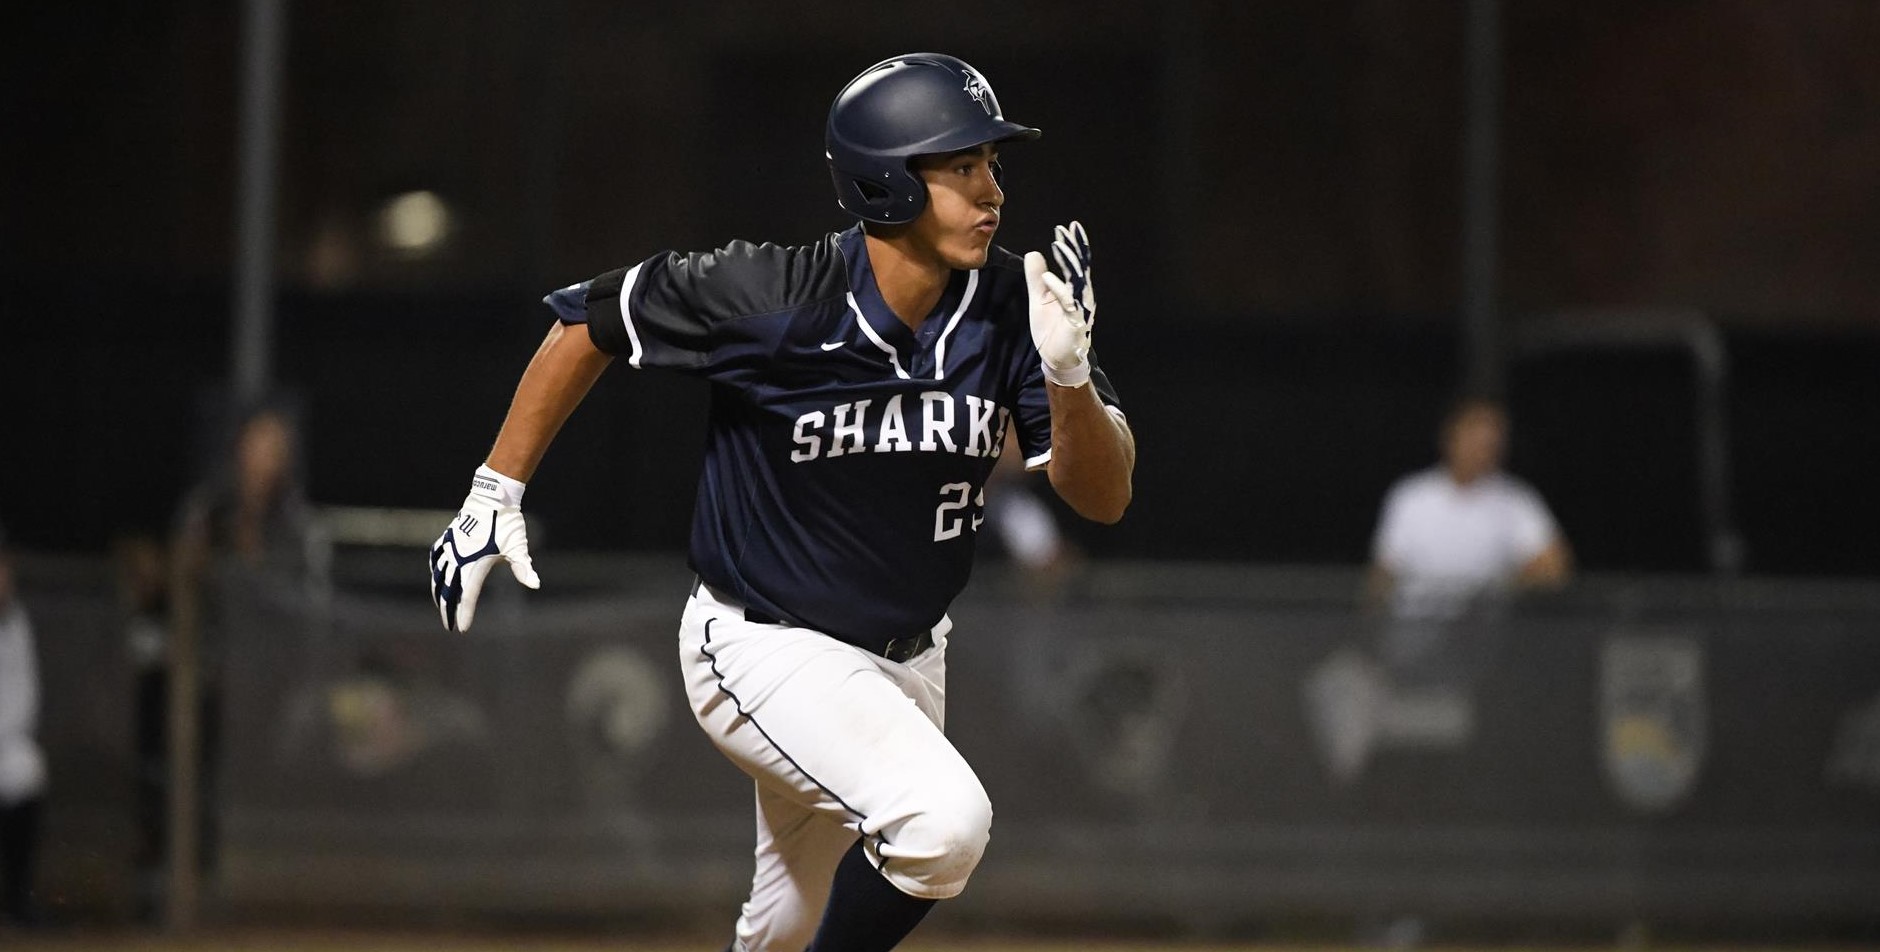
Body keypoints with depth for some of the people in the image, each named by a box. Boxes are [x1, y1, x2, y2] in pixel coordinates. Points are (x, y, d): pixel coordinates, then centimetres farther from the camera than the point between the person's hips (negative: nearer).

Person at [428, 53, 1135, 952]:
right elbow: (590, 321, -7)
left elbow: (1104, 498, -13)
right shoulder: (769, 299, -23)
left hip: (907, 661, 6)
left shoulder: (1011, 307, -12)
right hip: (765, 650, -6)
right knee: (944, 817, -29)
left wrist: (1068, 372, -32)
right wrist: (496, 493, -5)